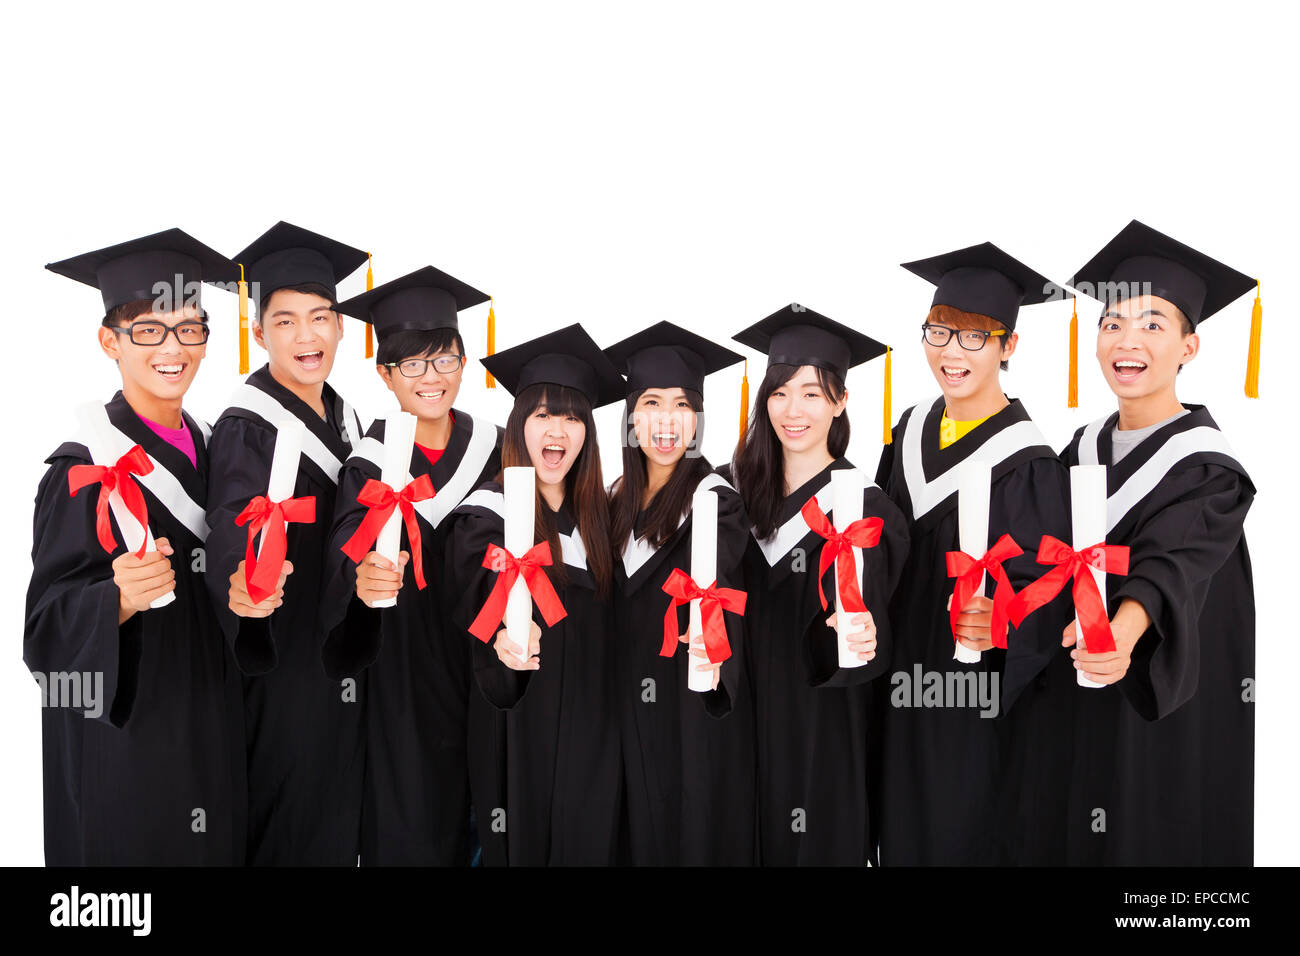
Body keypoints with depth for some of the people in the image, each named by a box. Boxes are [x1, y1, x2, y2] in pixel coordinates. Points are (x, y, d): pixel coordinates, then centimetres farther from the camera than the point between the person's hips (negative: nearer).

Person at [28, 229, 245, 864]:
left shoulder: (206, 448, 6)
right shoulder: (84, 469, -13)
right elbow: (49, 622, -15)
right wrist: (120, 599, -32)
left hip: (210, 729, 6)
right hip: (122, 741, -6)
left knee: (217, 845, 15)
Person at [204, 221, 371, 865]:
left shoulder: (343, 418, 6)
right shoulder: (246, 428, -16)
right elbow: (234, 530, -31)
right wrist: (243, 583, -51)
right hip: (282, 659, -7)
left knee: (342, 821, 19)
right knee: (292, 832, 4)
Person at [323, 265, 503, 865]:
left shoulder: (493, 448, 0)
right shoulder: (370, 465, -9)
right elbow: (345, 565, -22)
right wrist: (365, 579, -43)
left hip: (487, 665, 3)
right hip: (406, 675, -3)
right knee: (411, 829, 6)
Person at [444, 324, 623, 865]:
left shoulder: (597, 513, 6)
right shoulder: (486, 517, -9)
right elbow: (475, 622, -11)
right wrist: (503, 644, -30)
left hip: (593, 721, 4)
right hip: (520, 716, -4)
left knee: (592, 839, 11)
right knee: (525, 842, 5)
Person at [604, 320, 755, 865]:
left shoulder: (716, 500, -12)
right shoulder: (620, 498, 5)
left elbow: (714, 583, -29)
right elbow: (614, 596, 9)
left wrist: (708, 643, -49)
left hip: (696, 703, -5)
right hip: (630, 698, 5)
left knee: (696, 827, 7)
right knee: (642, 826, 16)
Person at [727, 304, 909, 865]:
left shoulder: (861, 506, -12)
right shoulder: (741, 490, 0)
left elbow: (863, 618, -19)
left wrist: (851, 634, -40)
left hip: (825, 721, -4)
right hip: (750, 713, 4)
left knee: (821, 840, 10)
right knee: (755, 840, 16)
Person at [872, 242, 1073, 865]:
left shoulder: (1027, 462, -17)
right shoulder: (912, 431, 2)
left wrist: (997, 621, -36)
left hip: (978, 705, -6)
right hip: (902, 685, 6)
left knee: (967, 834, 11)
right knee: (903, 828, 20)